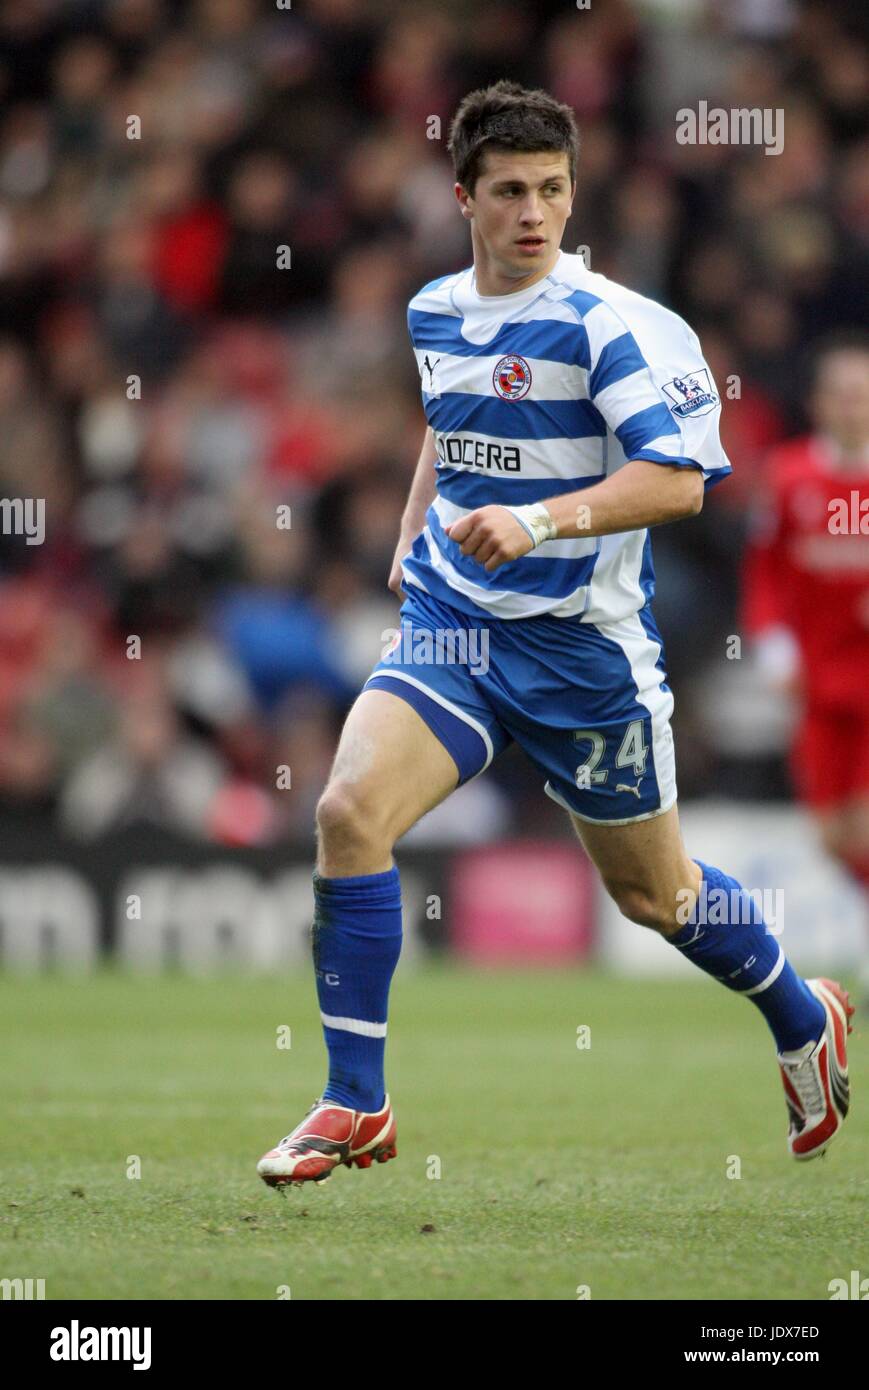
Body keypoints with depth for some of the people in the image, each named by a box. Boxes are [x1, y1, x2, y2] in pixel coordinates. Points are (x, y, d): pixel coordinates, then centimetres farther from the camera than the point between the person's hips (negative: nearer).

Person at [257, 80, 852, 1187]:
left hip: (586, 642, -4)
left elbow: (677, 479, -26)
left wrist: (538, 522, -37)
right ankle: (354, 1107, -11)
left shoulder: (610, 326, -15)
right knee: (348, 809, -20)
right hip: (453, 624, 4)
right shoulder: (433, 314, 5)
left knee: (653, 894, 11)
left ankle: (804, 1020, 43)